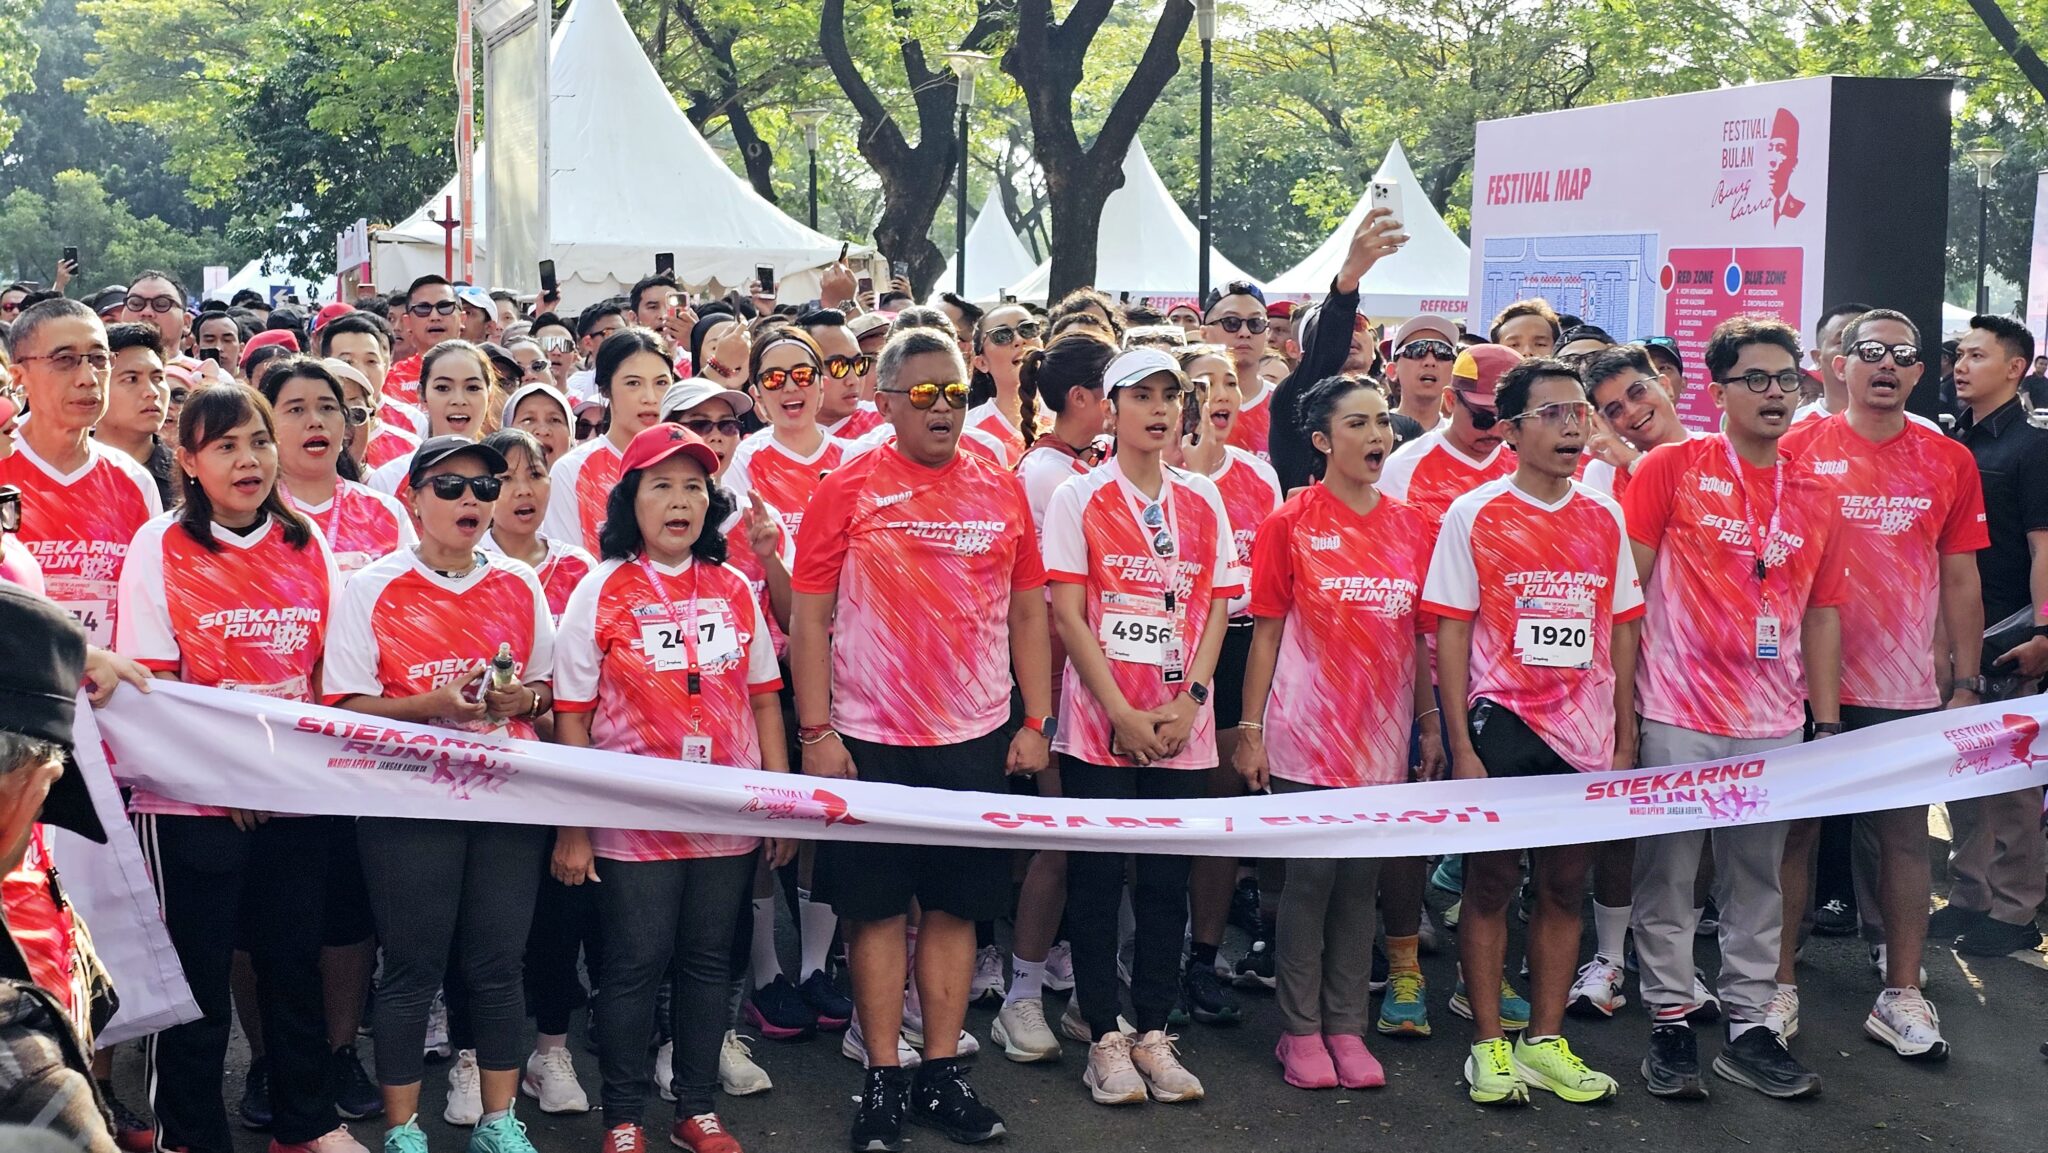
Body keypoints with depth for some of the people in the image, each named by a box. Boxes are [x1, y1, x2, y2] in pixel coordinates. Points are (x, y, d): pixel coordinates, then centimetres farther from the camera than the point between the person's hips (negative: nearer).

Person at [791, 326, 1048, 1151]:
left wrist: (1037, 721, 4)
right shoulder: (847, 489, -3)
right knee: (877, 906, 4)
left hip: (976, 737, 3)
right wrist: (815, 731, -9)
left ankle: (943, 1074, 19)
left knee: (956, 904, 8)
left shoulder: (1001, 491, 5)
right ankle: (883, 1079, 15)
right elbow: (811, 615, -3)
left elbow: (1027, 612, 10)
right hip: (870, 739, -2)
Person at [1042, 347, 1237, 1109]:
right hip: (1100, 722, -3)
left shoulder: (1203, 501, 8)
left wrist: (1190, 700, -7)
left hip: (1181, 725, 3)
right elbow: (1067, 615, -7)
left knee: (1167, 878, 7)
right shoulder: (1079, 498, -2)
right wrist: (1122, 713, -12)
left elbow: (1215, 609, 7)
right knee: (1098, 878, 2)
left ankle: (1153, 1034, 16)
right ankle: (1105, 1039, 11)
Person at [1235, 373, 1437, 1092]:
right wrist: (1250, 729, -5)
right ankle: (1301, 1031, 12)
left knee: (1361, 882, 8)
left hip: (1383, 736, 4)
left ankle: (1347, 1027, 17)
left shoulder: (1411, 527, 7)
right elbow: (1266, 632, -2)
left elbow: (1419, 636, 11)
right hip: (1307, 735, -3)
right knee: (1310, 878, 1)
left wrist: (1431, 724, 9)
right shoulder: (1291, 524, -4)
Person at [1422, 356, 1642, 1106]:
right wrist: (1460, 747, -9)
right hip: (1502, 723, -3)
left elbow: (1621, 633, 10)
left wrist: (1625, 741, 7)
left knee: (1565, 883, 9)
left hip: (1584, 730, 4)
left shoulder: (1604, 518, 7)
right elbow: (1451, 633, -5)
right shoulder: (1473, 516, -4)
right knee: (1491, 880, 2)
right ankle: (1488, 1045, 12)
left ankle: (1544, 1042, 20)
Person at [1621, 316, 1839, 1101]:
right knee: (1667, 875, 4)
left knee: (1757, 883, 10)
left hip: (1772, 724, 4)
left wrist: (1828, 724, 9)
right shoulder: (1670, 468, -3)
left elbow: (1822, 615, 13)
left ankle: (1749, 1028, 19)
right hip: (1677, 713, -4)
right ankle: (1669, 1022, 14)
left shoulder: (1813, 499, 9)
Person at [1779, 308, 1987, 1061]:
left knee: (1906, 833, 7)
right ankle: (1777, 982, 17)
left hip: (1908, 685, 2)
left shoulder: (1950, 463, 5)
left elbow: (1959, 578, 8)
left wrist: (1966, 682, 4)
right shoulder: (1798, 451, -2)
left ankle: (1902, 995, 16)